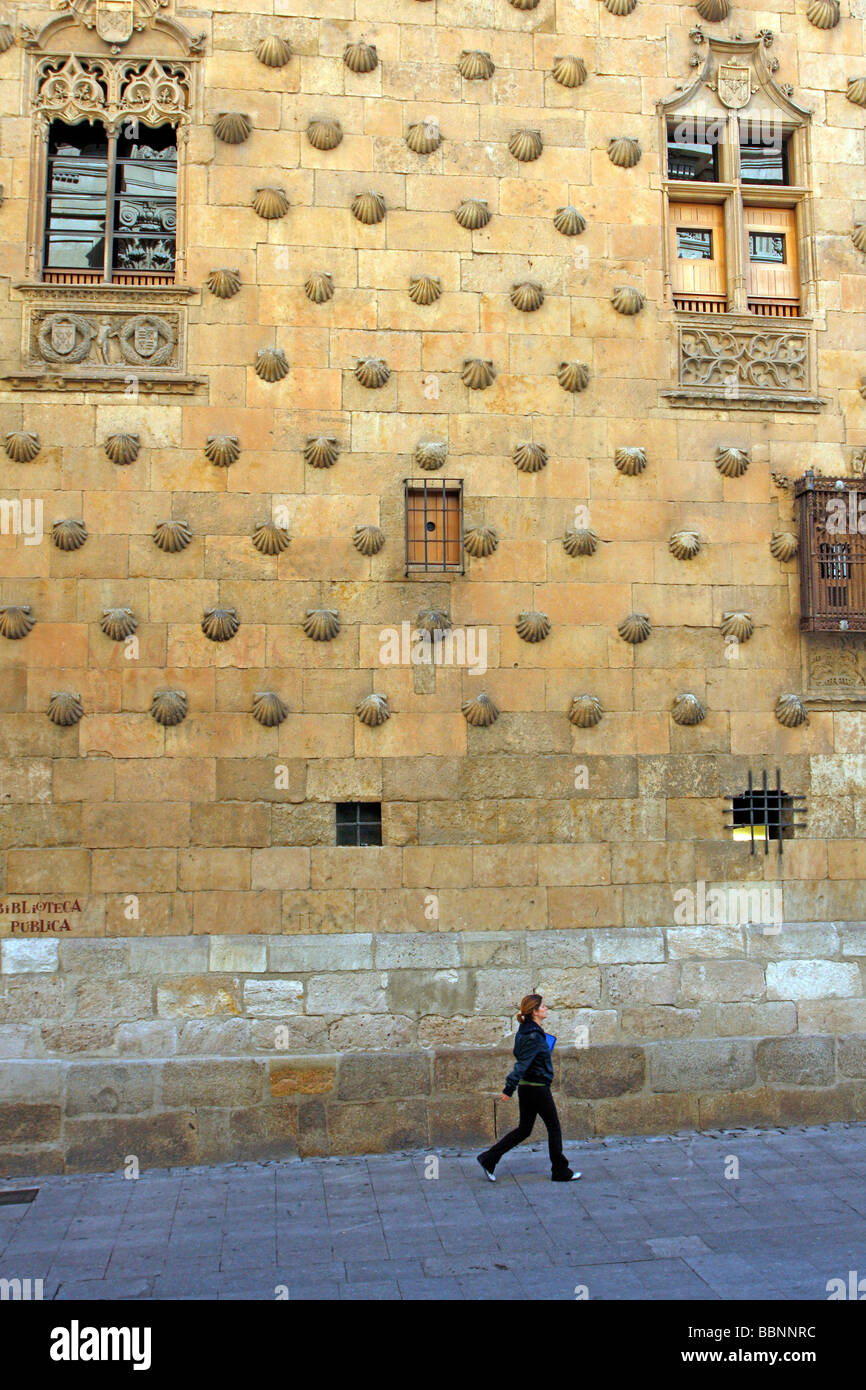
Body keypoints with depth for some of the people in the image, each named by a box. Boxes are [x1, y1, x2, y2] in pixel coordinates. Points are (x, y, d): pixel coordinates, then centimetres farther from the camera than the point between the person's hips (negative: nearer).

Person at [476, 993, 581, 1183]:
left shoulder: (526, 1031, 9)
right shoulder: (534, 1036, -21)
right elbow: (522, 1063, -25)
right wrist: (509, 1088, -27)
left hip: (526, 1087, 9)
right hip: (538, 1087, -9)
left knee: (524, 1129, 14)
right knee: (554, 1128, 6)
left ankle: (488, 1158, 11)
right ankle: (560, 1172, 16)